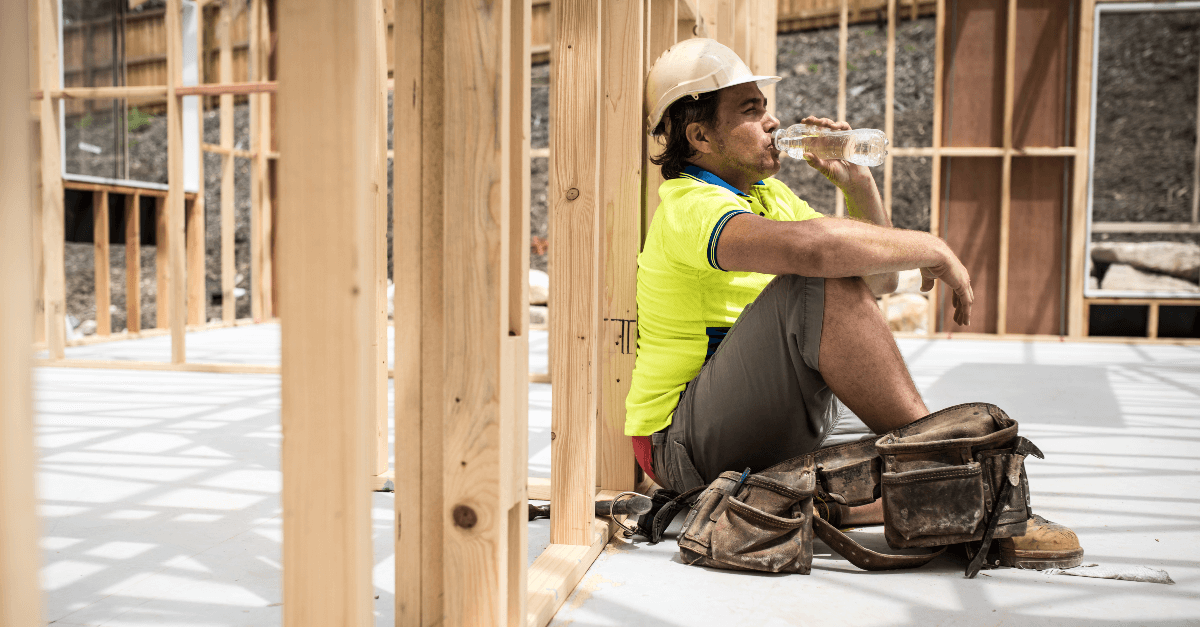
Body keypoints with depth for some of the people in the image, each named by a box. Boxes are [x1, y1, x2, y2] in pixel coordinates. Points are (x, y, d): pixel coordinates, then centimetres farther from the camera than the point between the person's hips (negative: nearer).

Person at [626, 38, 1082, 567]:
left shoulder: (767, 194, 14)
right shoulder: (691, 206, -17)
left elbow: (879, 279, 15)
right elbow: (813, 246, -39)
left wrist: (858, 185, 2)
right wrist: (935, 250, -24)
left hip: (770, 430, 9)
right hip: (687, 446, -9)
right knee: (824, 284, -29)